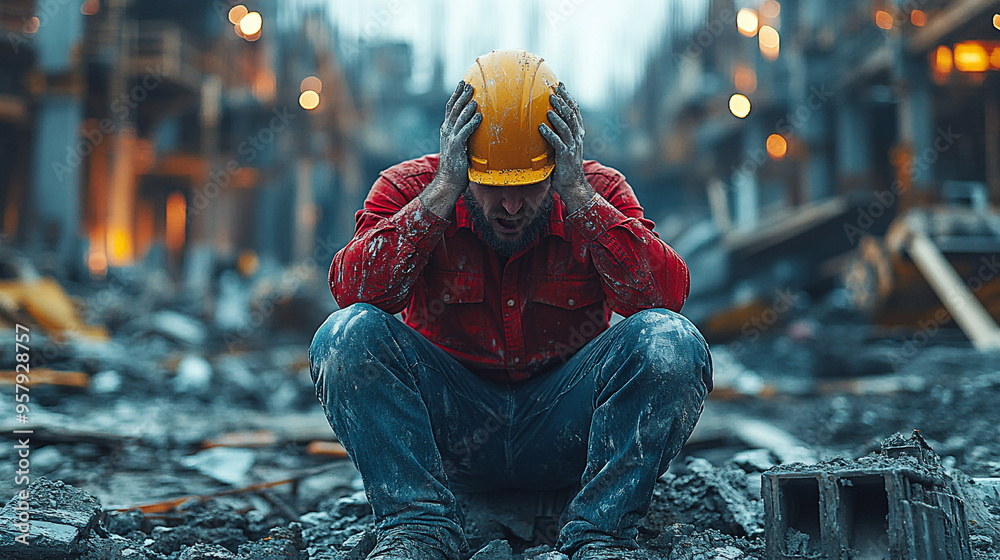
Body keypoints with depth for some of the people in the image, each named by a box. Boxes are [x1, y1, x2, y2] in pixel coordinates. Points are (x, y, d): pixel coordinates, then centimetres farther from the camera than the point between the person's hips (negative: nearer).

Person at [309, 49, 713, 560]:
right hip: (447, 423, 0)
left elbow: (666, 295, -19)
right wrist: (443, 191, -25)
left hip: (566, 425, 0)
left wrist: (577, 195, -24)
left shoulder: (600, 193, -3)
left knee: (669, 342, -25)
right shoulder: (410, 188, -4)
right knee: (347, 336, -24)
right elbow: (352, 289, -21)